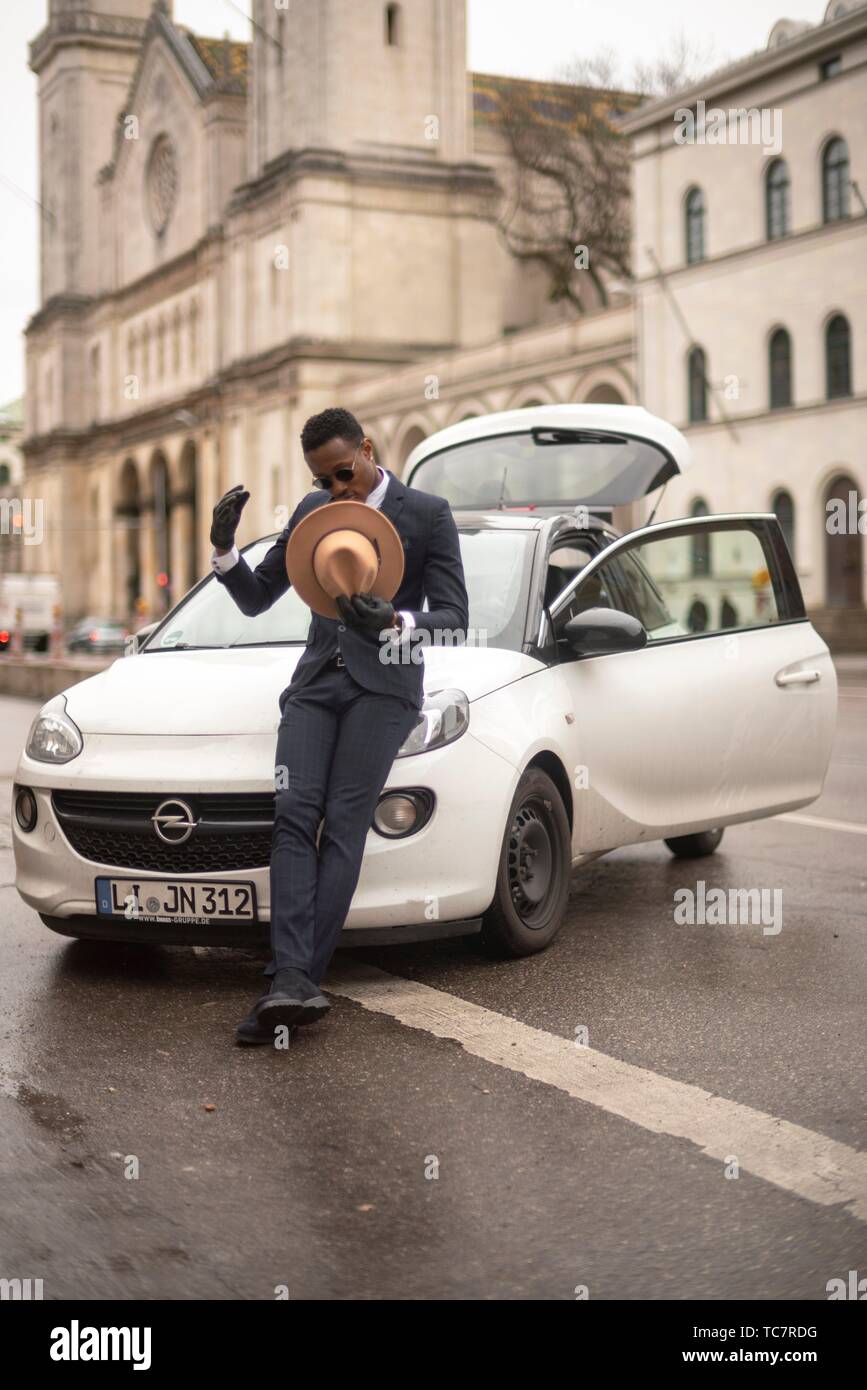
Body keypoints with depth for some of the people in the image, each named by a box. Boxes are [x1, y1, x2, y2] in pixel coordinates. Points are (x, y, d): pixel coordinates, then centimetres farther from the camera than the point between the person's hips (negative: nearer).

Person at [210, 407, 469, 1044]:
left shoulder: (428, 514, 1)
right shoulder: (311, 512, 16)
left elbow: (455, 620, -3)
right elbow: (256, 598, 20)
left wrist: (396, 623, -24)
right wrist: (224, 549, 0)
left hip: (384, 685, -4)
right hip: (316, 681, 4)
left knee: (344, 823, -15)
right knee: (294, 816, -16)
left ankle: (297, 981, -17)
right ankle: (293, 979, -26)